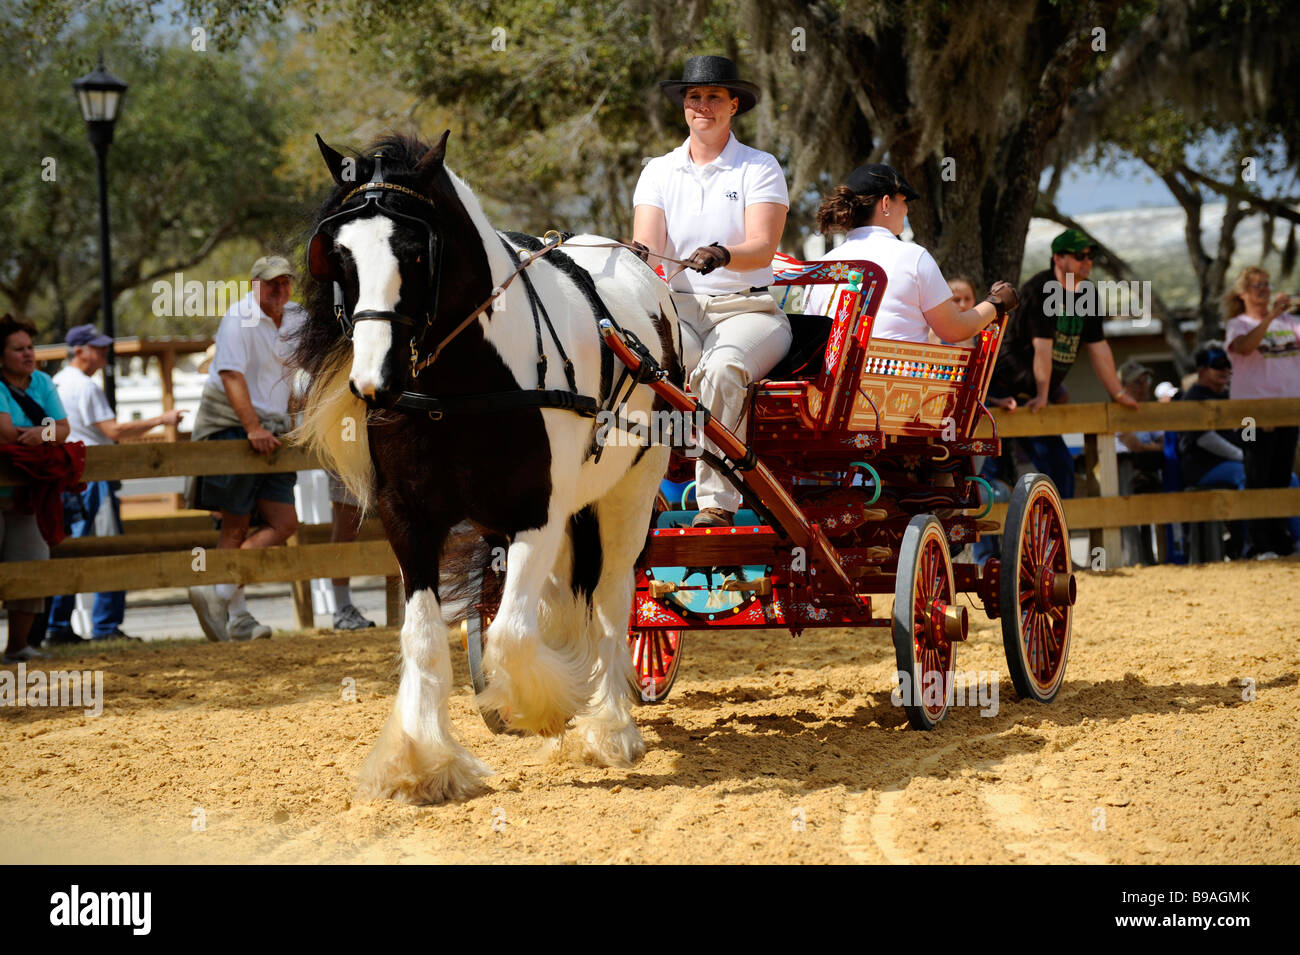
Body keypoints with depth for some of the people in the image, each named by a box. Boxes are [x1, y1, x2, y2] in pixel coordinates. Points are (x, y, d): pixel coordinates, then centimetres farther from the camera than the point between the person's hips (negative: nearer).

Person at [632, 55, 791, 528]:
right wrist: (639, 255, -26)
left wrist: (722, 255, -32)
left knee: (722, 366, -36)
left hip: (746, 308, -2)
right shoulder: (658, 171, 13)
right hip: (678, 306, 2)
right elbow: (647, 245, 0)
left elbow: (763, 248, -10)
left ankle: (717, 502, -35)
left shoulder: (760, 168, 4)